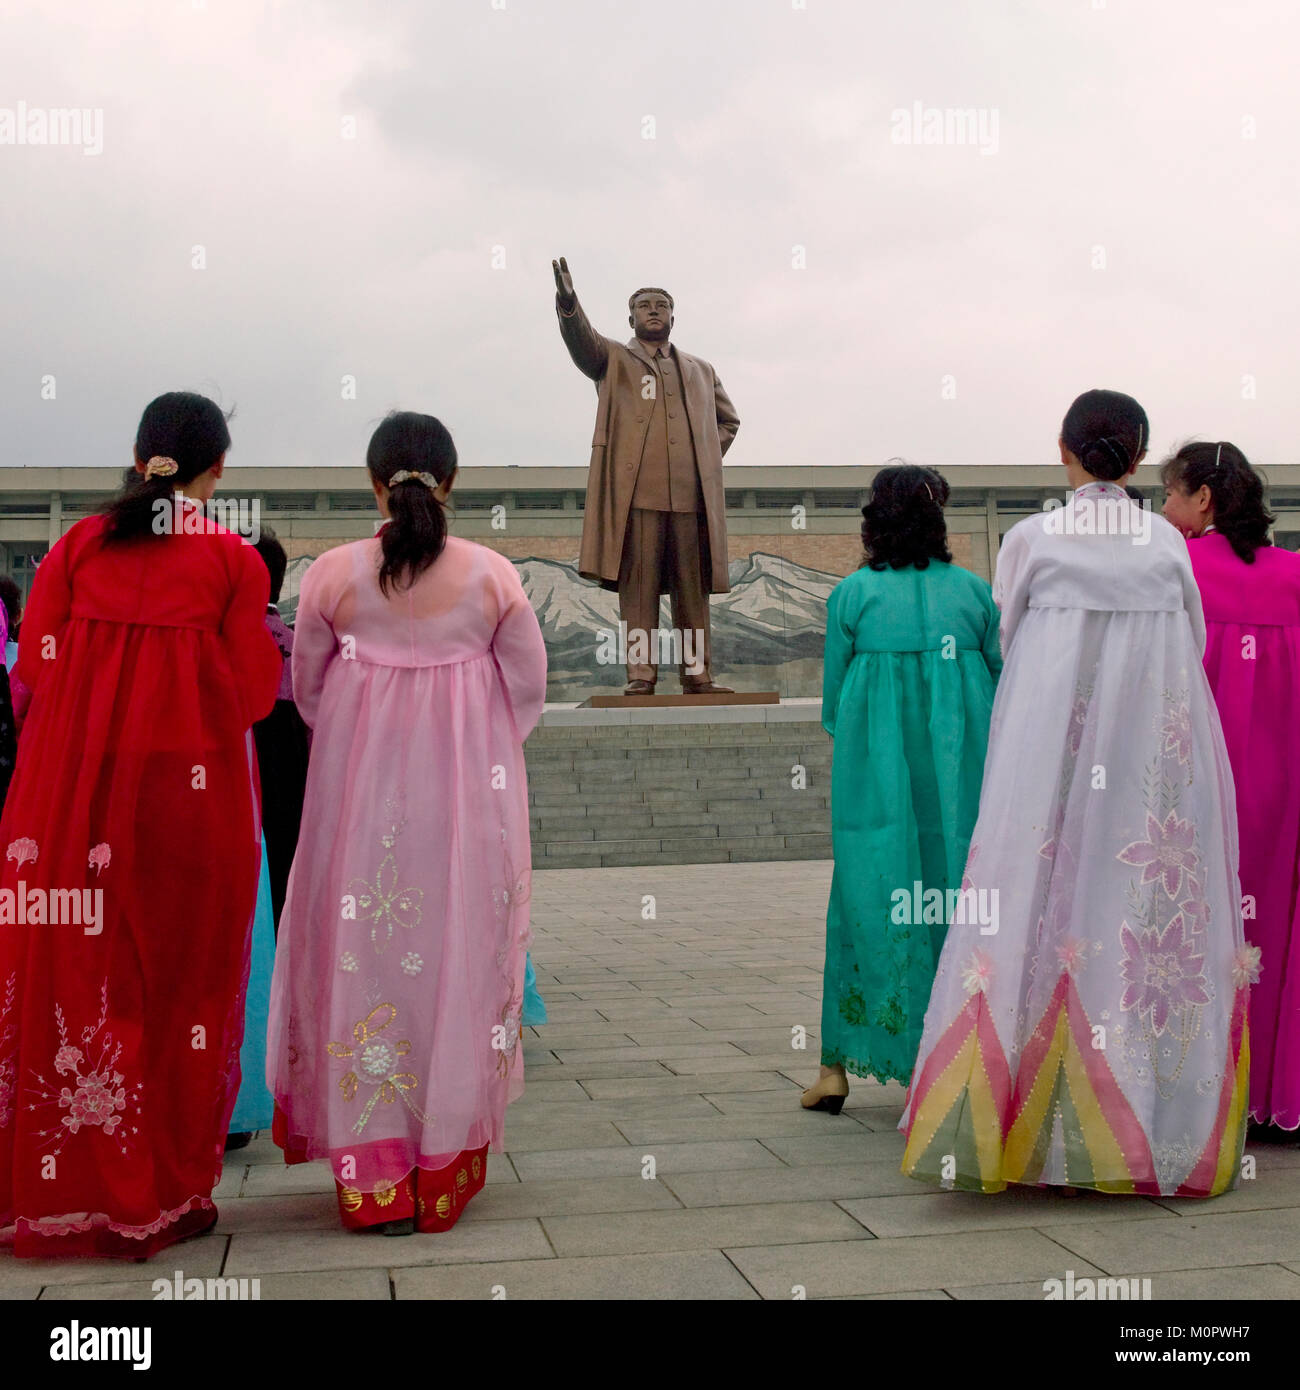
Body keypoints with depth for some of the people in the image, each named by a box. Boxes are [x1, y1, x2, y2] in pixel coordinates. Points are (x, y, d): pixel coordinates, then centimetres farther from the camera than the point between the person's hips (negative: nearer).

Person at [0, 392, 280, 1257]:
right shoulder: (234, 560, -3)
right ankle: (164, 1193, 16)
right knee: (176, 979, 8)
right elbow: (252, 692, -4)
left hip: (72, 788, 2)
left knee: (72, 966, 11)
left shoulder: (78, 545, 4)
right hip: (189, 788, -2)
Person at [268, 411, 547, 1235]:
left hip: (358, 794, 0)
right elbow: (528, 692, 2)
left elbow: (306, 688, 6)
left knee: (363, 957, 9)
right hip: (469, 797, 0)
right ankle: (446, 1171, 17)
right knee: (459, 957, 9)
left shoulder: (334, 575, -6)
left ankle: (375, 1181, 13)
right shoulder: (494, 577, -6)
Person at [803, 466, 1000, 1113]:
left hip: (875, 779, -1)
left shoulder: (852, 593, -2)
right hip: (961, 781, 1)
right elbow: (1005, 685, 6)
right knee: (959, 906, 8)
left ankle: (836, 1067, 10)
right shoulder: (975, 591, 2)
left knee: (867, 905, 8)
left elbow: (833, 700, 3)